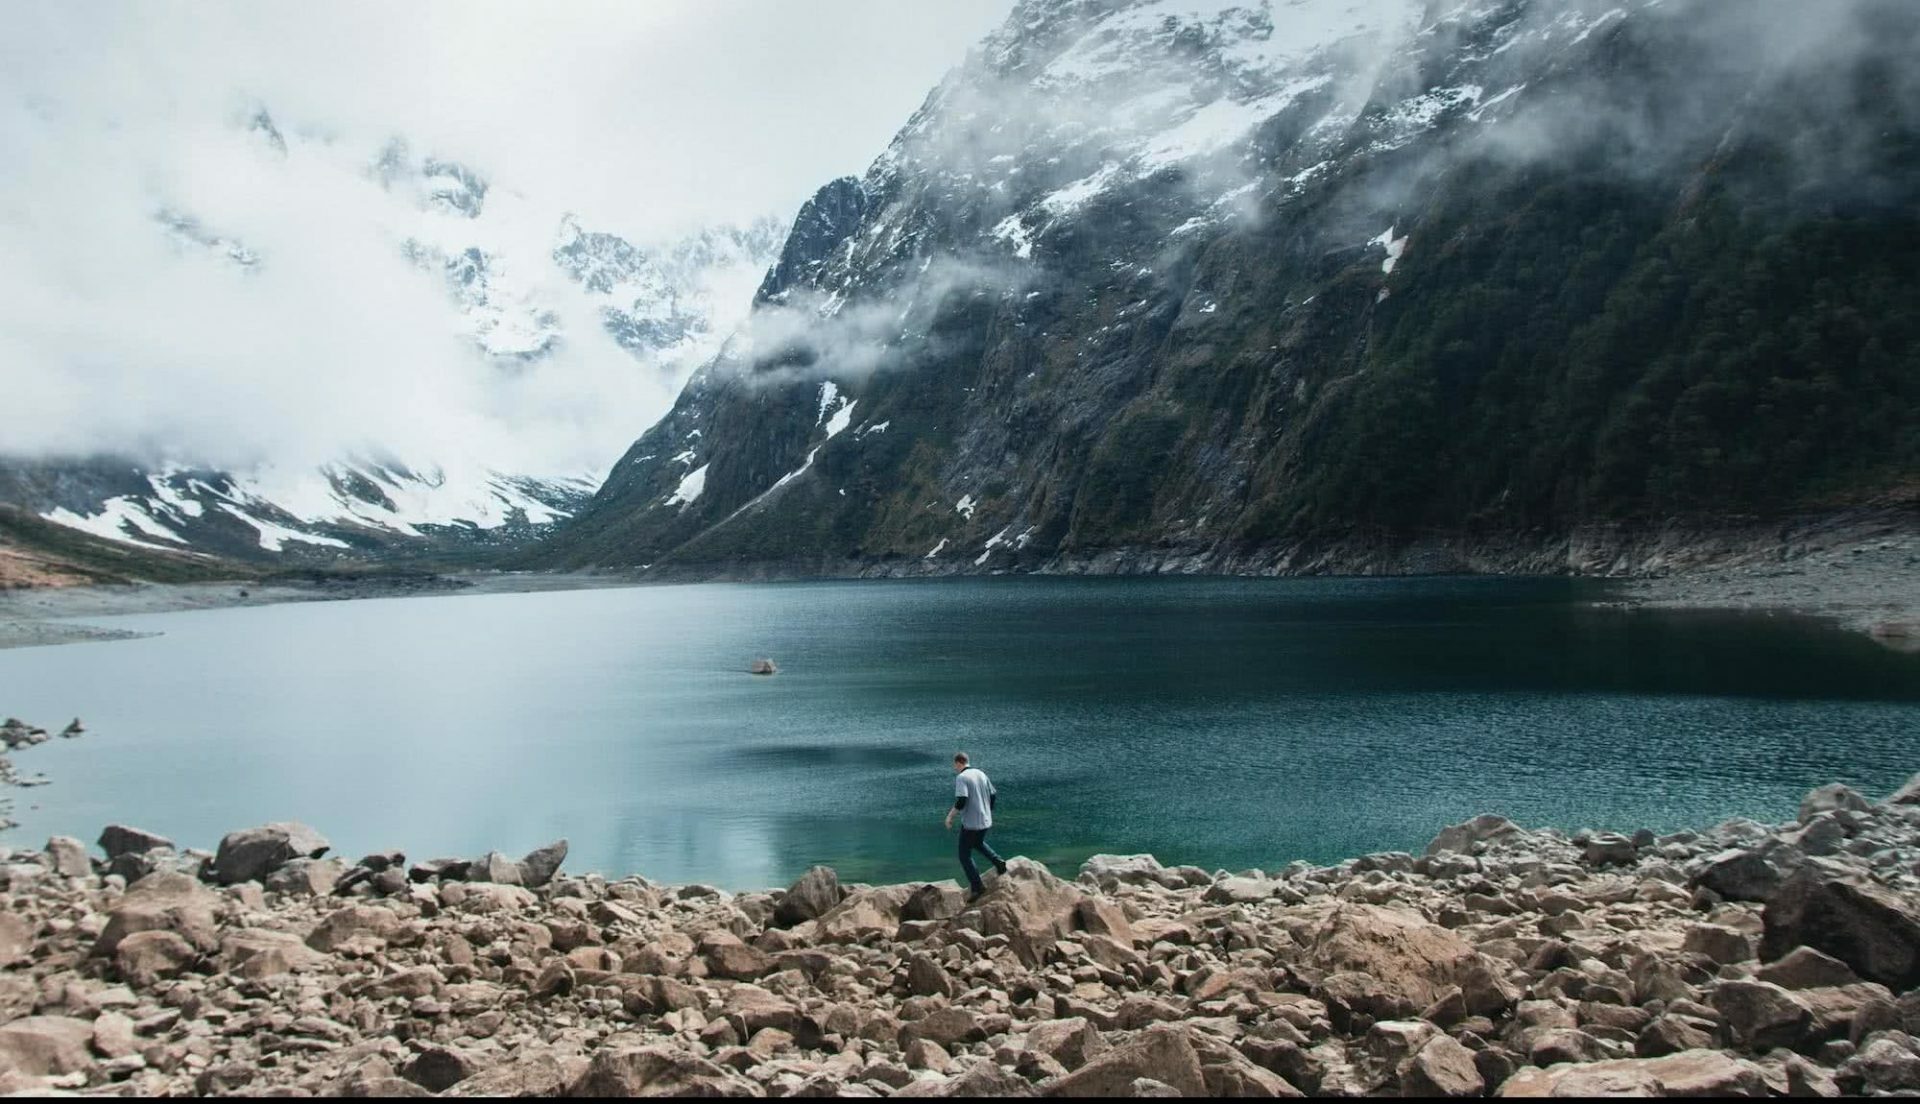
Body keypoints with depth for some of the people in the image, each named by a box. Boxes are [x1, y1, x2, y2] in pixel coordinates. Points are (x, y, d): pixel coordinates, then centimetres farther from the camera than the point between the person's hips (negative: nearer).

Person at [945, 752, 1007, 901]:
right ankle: (998, 862, 15)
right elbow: (992, 795, 13)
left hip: (970, 823, -8)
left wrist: (950, 816, -13)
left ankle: (976, 887, 0)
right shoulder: (981, 774, 8)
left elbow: (961, 801, -25)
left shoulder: (961, 778, -14)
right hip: (985, 820, 8)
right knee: (978, 843, 33)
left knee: (965, 855, 5)